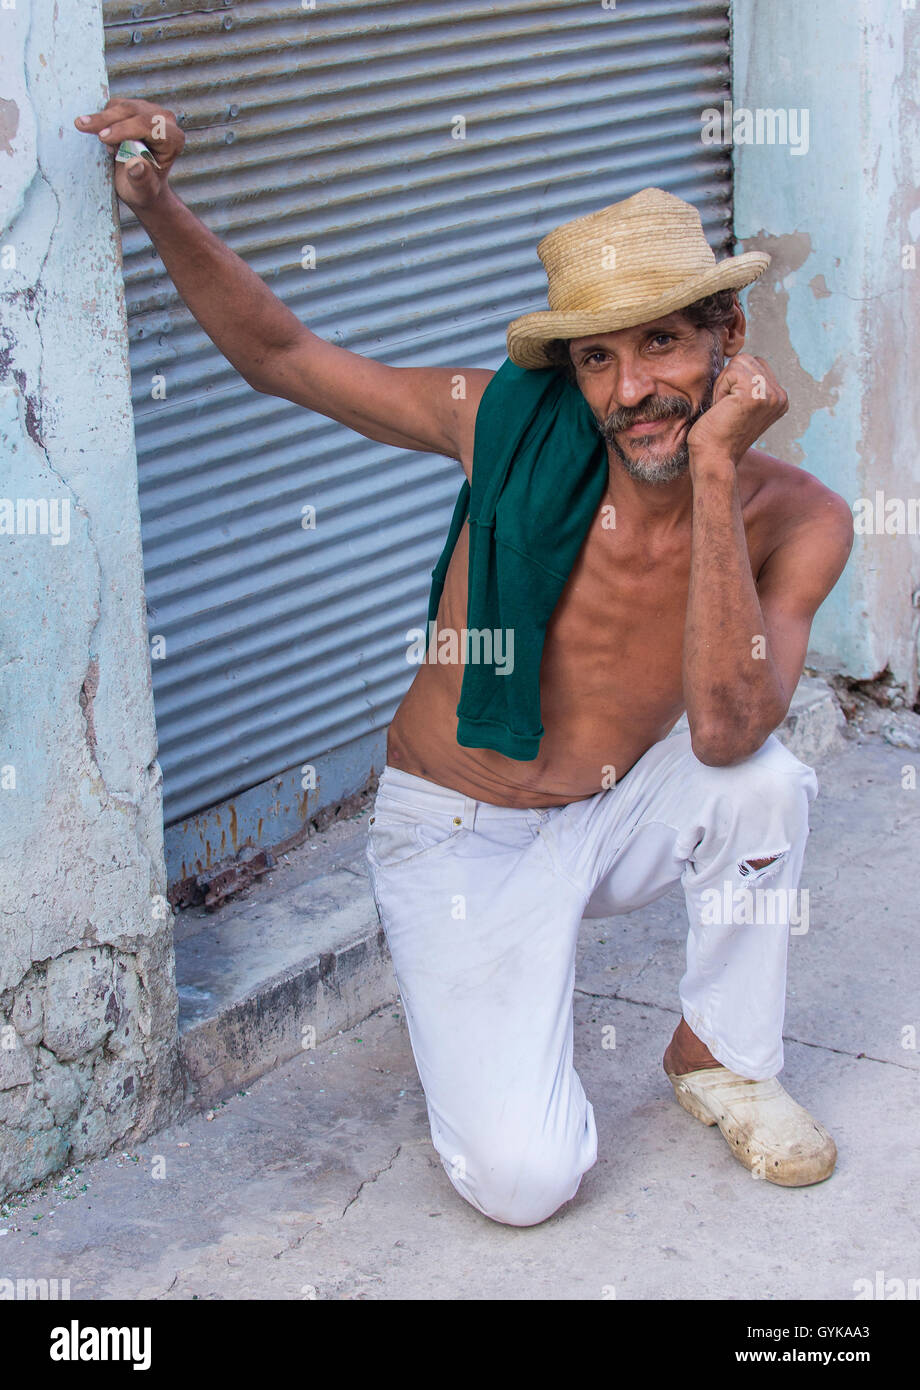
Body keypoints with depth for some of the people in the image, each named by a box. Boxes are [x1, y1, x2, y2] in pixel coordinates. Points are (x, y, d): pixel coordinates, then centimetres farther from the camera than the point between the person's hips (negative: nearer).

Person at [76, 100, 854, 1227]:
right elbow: (280, 354, -10)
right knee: (523, 1181, -18)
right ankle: (461, 996, 18)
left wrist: (714, 470, -37)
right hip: (460, 835, -2)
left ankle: (719, 1057, -2)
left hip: (615, 818, 2)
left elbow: (724, 733, -34)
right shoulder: (516, 429, -19)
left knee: (763, 781, -33)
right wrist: (157, 207, -25)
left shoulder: (795, 521, -17)